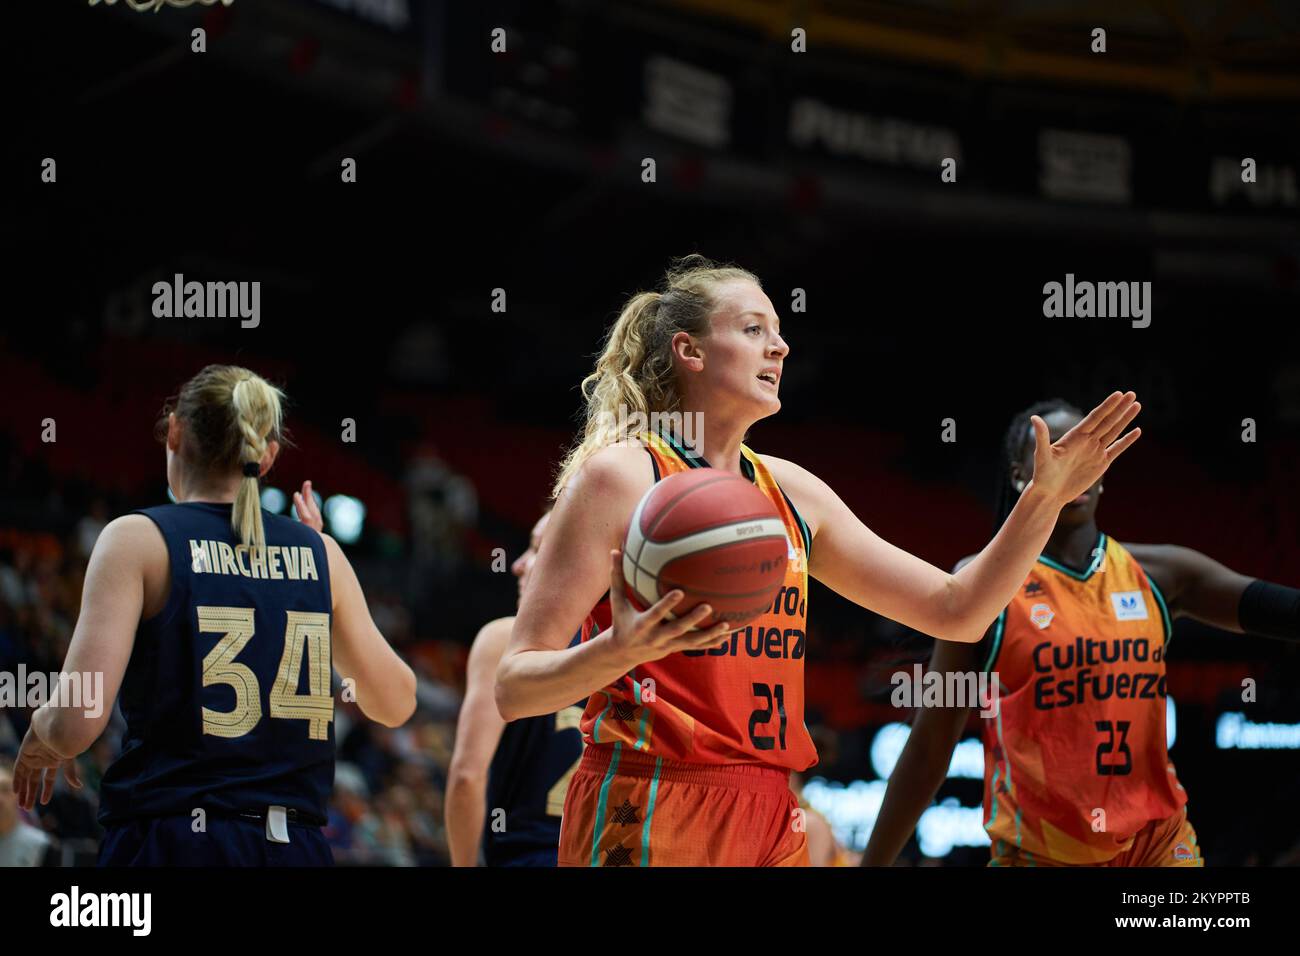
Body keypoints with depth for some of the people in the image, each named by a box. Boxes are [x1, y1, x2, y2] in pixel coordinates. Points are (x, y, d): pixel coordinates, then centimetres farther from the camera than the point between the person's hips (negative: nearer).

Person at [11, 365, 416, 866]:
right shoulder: (320, 551, 8)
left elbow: (76, 723, -12)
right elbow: (395, 703, 18)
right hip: (294, 846, 4)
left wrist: (42, 732, 12)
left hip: (168, 844, -4)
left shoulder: (138, 539, -2)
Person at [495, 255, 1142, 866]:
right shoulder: (617, 477, -6)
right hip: (646, 826, -6)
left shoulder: (792, 493, 13)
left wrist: (1044, 498, 4)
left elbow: (956, 611, 15)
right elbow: (513, 688, -10)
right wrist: (620, 651, -30)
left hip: (770, 825, 6)